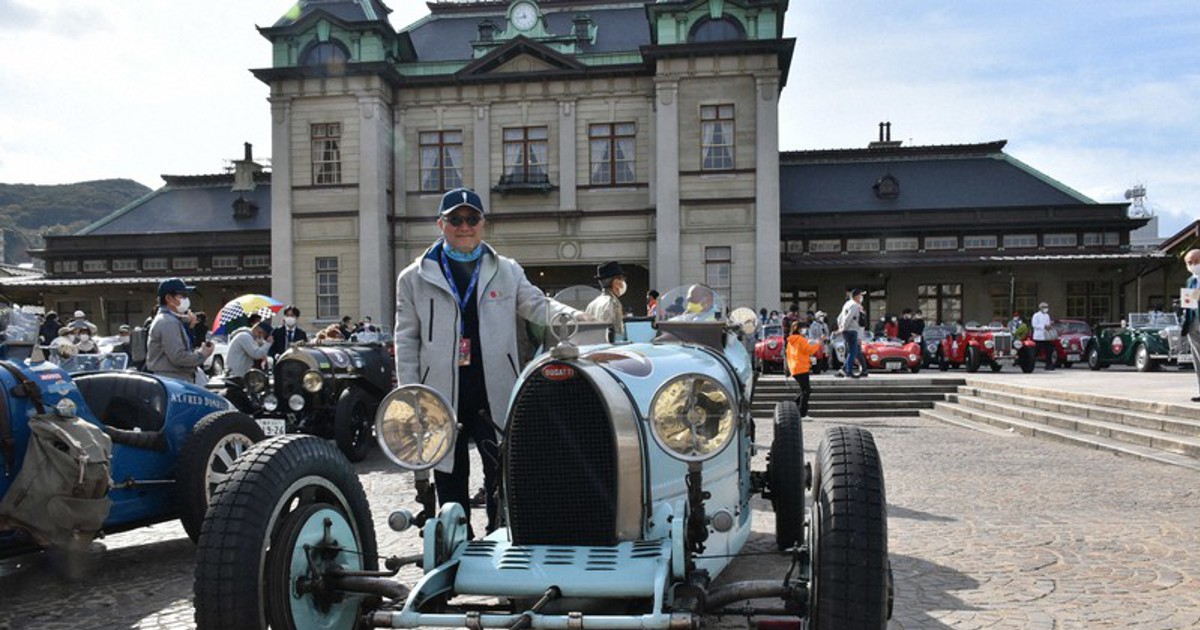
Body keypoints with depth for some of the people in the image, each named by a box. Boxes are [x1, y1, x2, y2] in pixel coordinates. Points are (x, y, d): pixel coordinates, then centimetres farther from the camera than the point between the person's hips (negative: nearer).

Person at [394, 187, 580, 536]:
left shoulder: (507, 271, 12)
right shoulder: (414, 278, 8)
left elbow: (538, 306, 3)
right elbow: (406, 340, 6)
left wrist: (574, 317, -18)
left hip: (496, 395, 1)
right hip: (442, 398, 0)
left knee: (504, 477, 3)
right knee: (451, 480, 10)